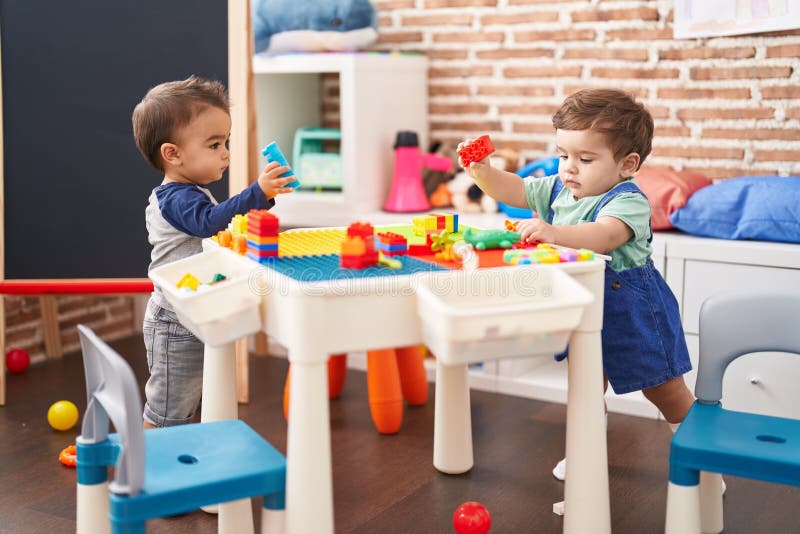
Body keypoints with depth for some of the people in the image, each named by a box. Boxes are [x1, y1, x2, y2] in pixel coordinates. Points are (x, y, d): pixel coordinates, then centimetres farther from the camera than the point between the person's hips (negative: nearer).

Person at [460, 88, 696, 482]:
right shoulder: (558, 189, -2)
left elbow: (602, 237, -45)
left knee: (665, 390, 8)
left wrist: (554, 232, -60)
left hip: (631, 312, -7)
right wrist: (483, 172, -16)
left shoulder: (628, 201, -26)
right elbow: (514, 190, 5)